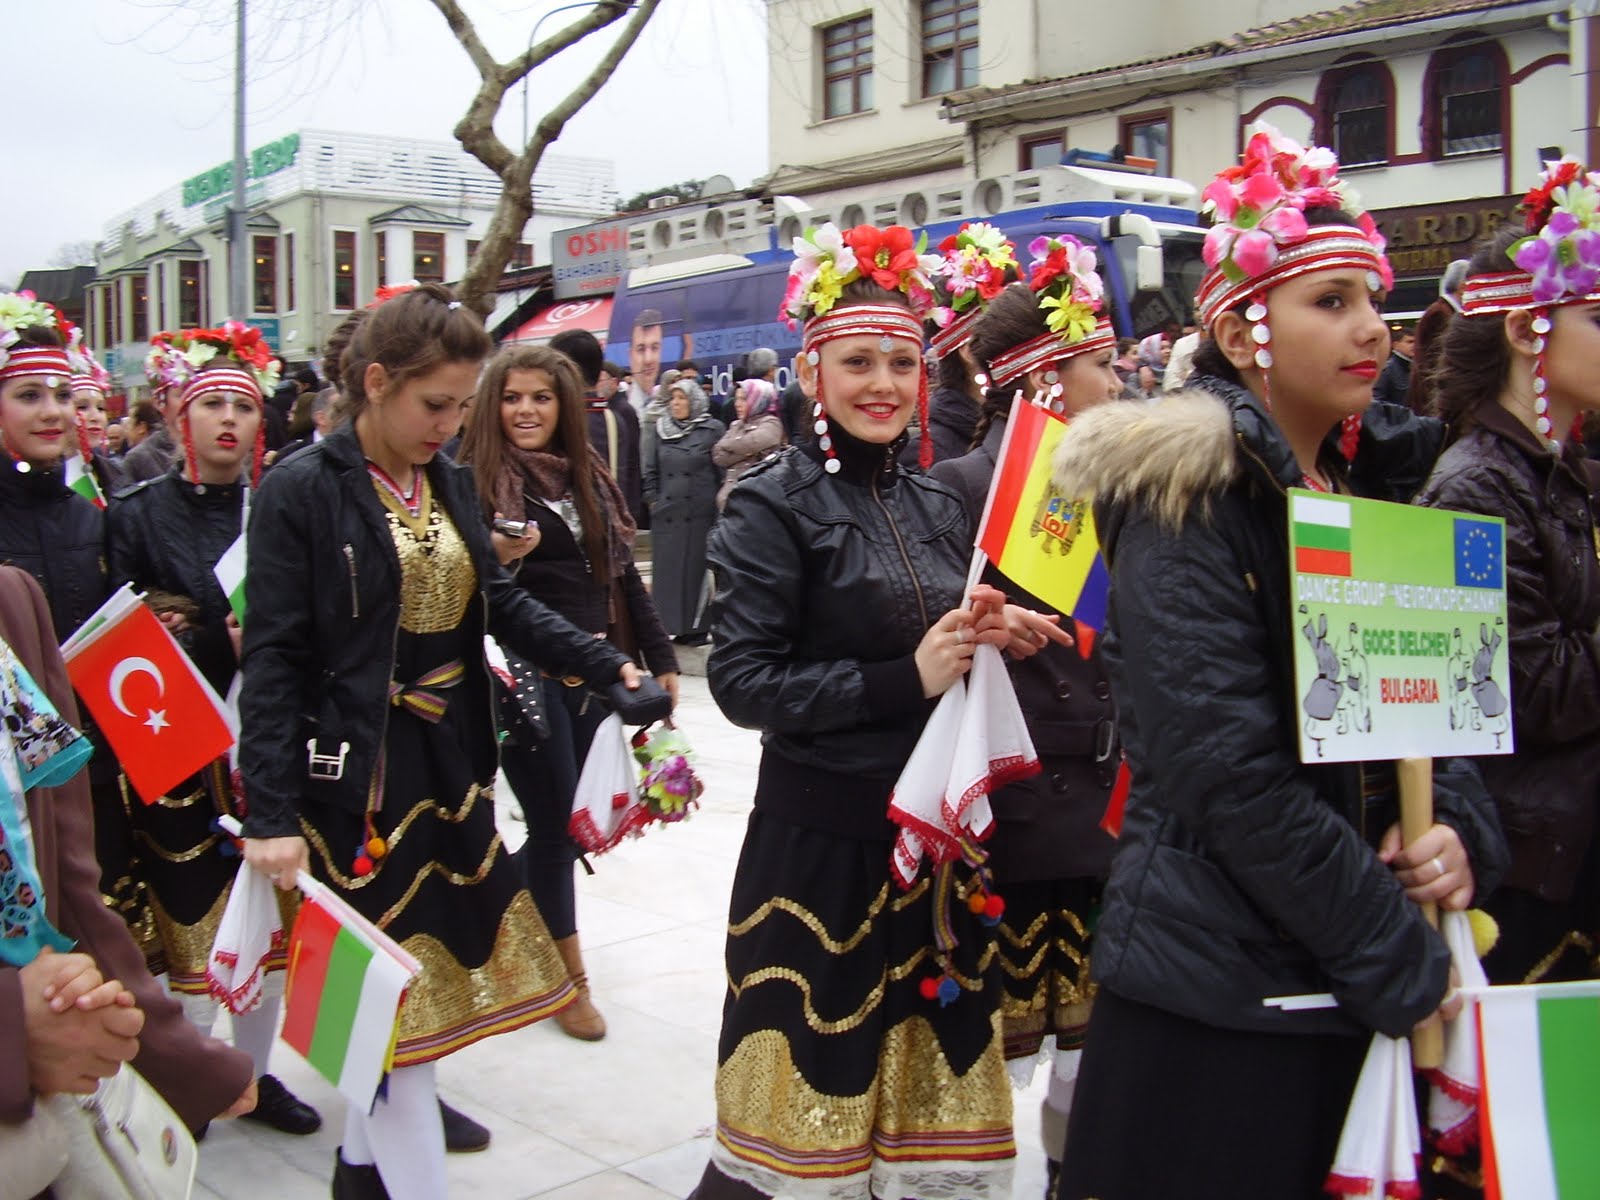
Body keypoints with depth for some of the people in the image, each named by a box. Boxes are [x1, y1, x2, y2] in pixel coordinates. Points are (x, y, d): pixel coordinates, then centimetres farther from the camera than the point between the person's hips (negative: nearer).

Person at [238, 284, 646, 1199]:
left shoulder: (453, 484, 7)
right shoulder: (302, 492, -12)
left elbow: (500, 605, 10)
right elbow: (274, 662, -14)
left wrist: (610, 666, -3)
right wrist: (273, 813, -18)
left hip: (450, 763, 7)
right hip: (357, 775, -7)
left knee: (432, 960, 15)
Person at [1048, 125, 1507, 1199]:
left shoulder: (1382, 483, 8)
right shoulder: (1185, 502, -15)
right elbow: (1232, 777, -21)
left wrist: (1460, 828, -6)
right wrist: (1406, 966, -14)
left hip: (1357, 990, 7)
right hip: (1218, 998, -6)